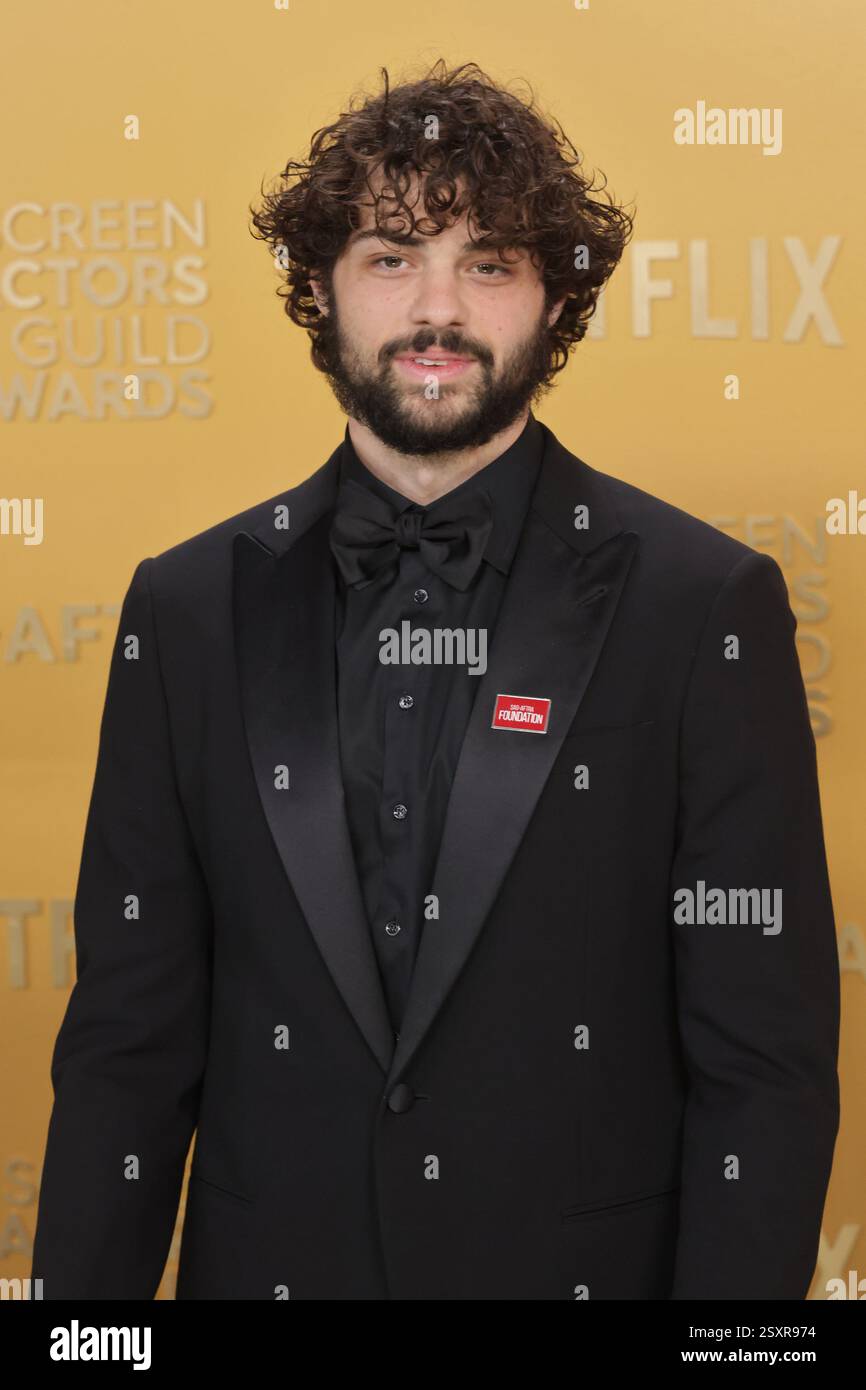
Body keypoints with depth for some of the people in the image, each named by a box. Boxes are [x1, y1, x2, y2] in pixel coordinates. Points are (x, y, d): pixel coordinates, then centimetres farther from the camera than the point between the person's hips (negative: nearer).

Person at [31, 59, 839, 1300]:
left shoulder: (706, 605, -8)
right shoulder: (187, 611, 0)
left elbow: (765, 1061, -8)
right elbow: (128, 1040, 1)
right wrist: (84, 1293, -4)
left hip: (587, 1265, -2)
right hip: (268, 1260, 2)